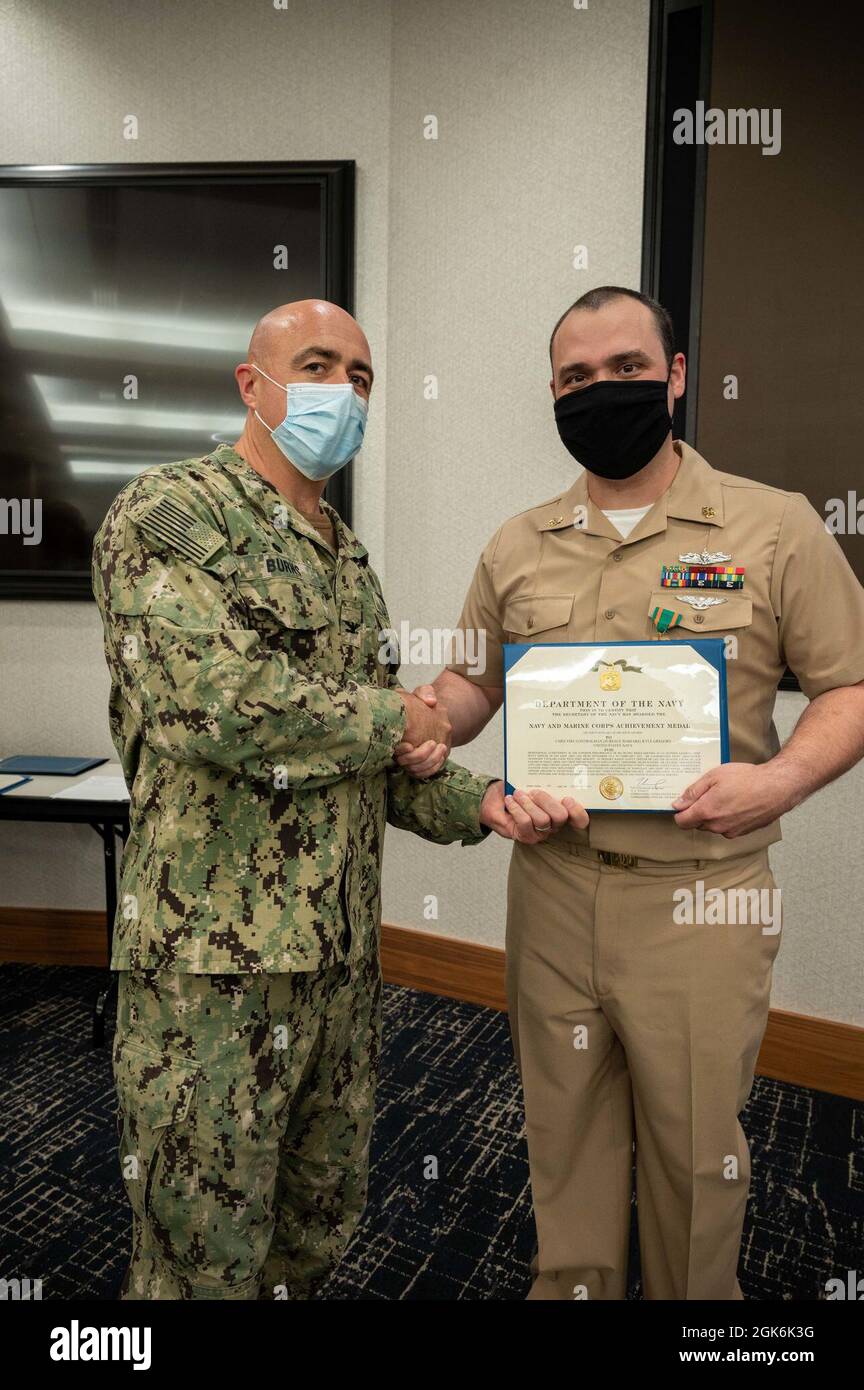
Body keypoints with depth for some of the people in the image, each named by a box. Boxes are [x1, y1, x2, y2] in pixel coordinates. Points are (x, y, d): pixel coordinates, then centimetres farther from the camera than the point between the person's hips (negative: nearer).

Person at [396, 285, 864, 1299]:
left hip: (700, 894, -2)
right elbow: (473, 681, 15)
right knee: (565, 1130, 20)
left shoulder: (776, 528, -2)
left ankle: (694, 1294, 42)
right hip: (551, 884, 3)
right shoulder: (518, 547, 8)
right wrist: (433, 720, -7)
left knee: (693, 1146, 14)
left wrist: (782, 778, -19)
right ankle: (570, 1283, 44)